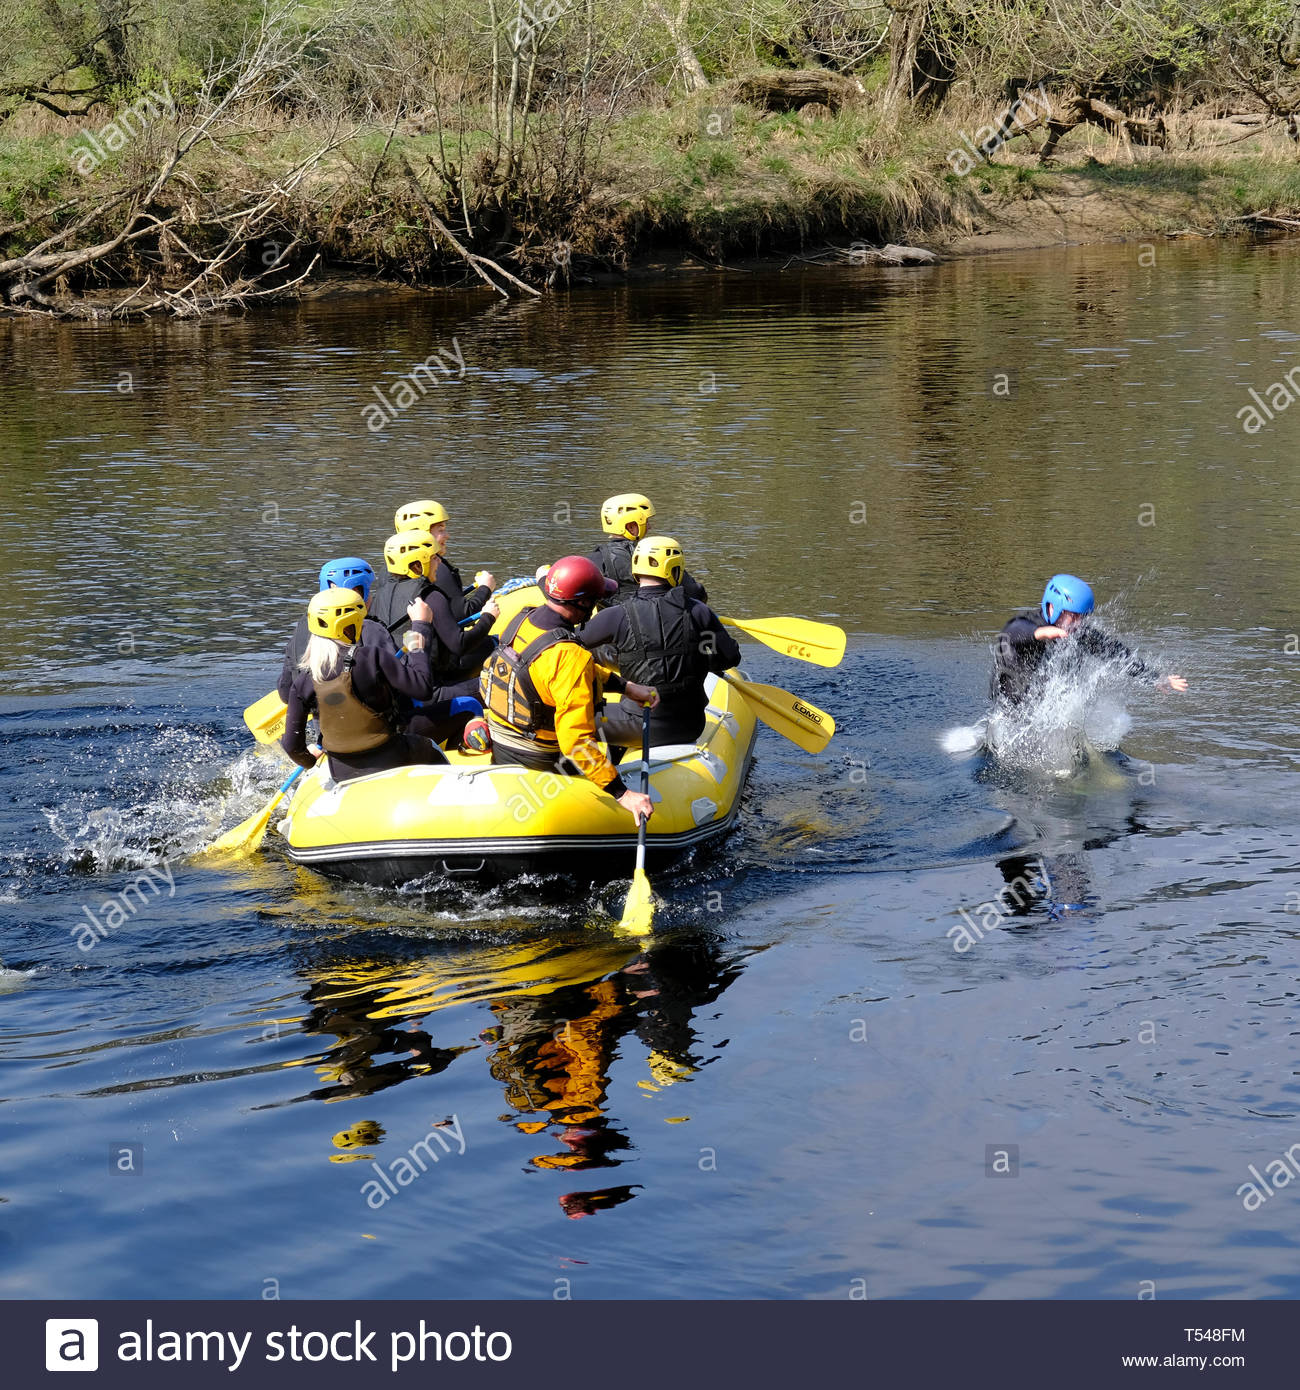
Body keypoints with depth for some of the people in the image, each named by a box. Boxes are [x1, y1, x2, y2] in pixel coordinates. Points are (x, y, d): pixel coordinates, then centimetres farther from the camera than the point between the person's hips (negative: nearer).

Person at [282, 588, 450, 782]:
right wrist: (420, 626, -14)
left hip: (342, 775, 3)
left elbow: (292, 745, -6)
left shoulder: (303, 683, -11)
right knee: (431, 750, 29)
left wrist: (308, 760, 19)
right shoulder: (372, 658, -23)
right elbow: (423, 688, -20)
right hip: (390, 763, -3)